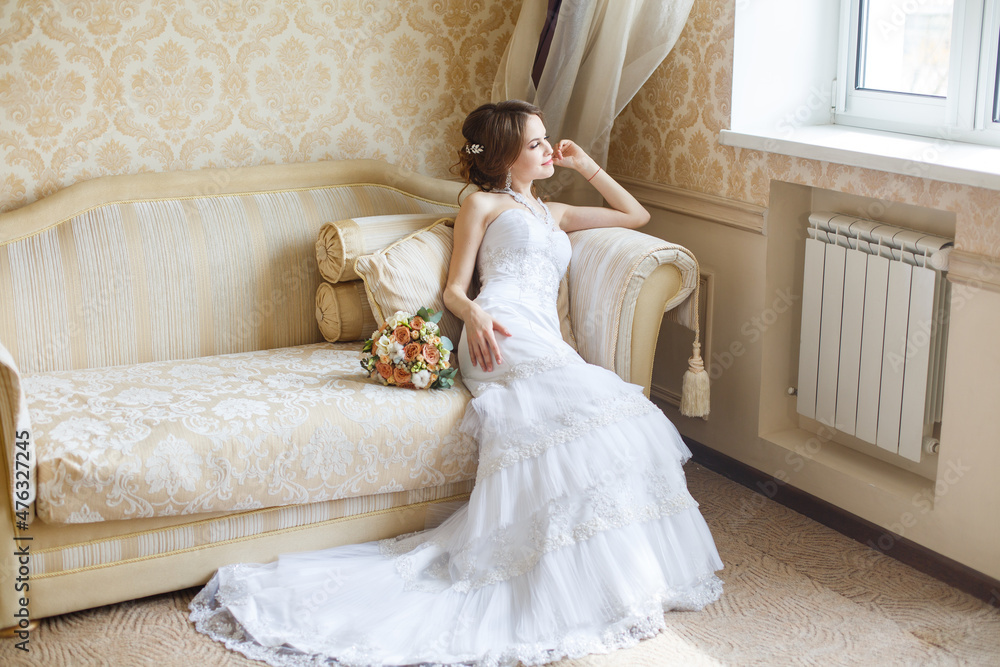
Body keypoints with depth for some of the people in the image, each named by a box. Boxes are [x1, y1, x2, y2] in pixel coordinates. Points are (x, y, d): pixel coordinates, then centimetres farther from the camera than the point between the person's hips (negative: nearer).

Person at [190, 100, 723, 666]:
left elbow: (636, 216, 44)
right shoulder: (483, 204, 20)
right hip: (503, 336, -6)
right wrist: (475, 314, -12)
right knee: (591, 406, -32)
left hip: (547, 343, 6)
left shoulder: (555, 214, 37)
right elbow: (455, 288, 12)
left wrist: (585, 164, 37)